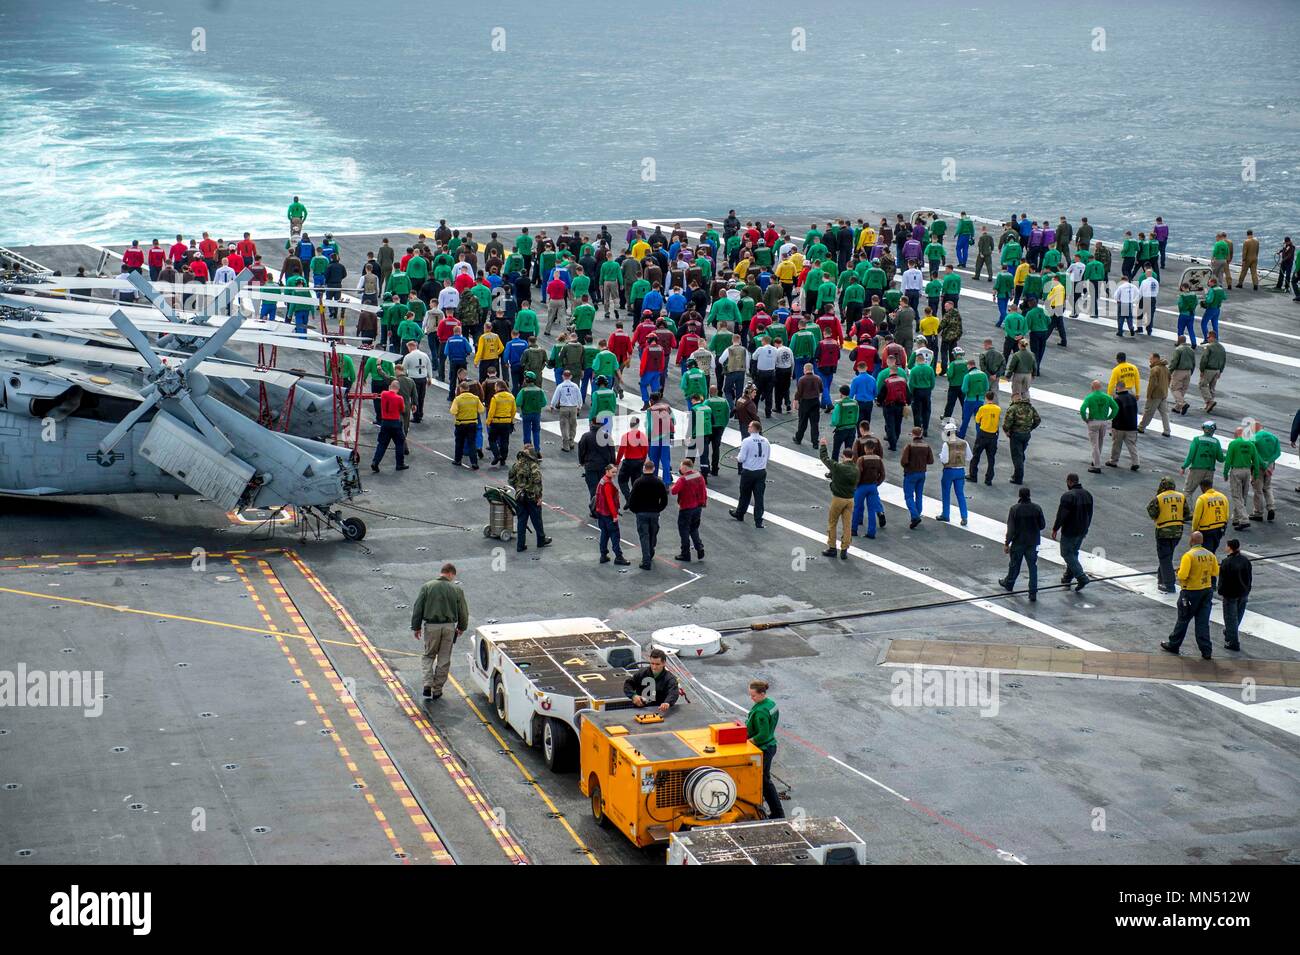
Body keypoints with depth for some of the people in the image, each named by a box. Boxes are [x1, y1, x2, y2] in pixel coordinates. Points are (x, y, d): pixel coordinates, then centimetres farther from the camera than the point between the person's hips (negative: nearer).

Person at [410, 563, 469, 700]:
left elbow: (417, 609, -2)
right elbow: (463, 612, 4)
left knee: (428, 656, 15)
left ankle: (428, 685, -2)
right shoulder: (456, 590, -2)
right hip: (449, 627, 0)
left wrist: (416, 627, 7)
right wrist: (462, 627, 21)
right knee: (444, 659, 10)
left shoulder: (427, 587, -3)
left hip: (431, 627, 0)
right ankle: (437, 690, 15)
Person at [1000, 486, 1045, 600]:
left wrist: (1006, 543, -7)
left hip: (1018, 542, -1)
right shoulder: (1037, 508, -8)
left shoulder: (1014, 509, -15)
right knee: (1033, 567, 6)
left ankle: (1008, 584, 38)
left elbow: (1011, 529, -14)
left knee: (1014, 565, 17)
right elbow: (1042, 525, 0)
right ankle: (1033, 593, 2)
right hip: (1033, 543, 1)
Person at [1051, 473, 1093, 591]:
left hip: (1070, 532, -8)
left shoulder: (1067, 496, -21)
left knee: (1067, 554, 2)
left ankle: (1081, 578, -9)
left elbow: (1061, 515, -21)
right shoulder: (1087, 494, 5)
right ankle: (1068, 577, 31)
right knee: (1074, 552, 21)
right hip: (1082, 531, 8)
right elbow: (1090, 514, 14)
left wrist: (1055, 529, -10)